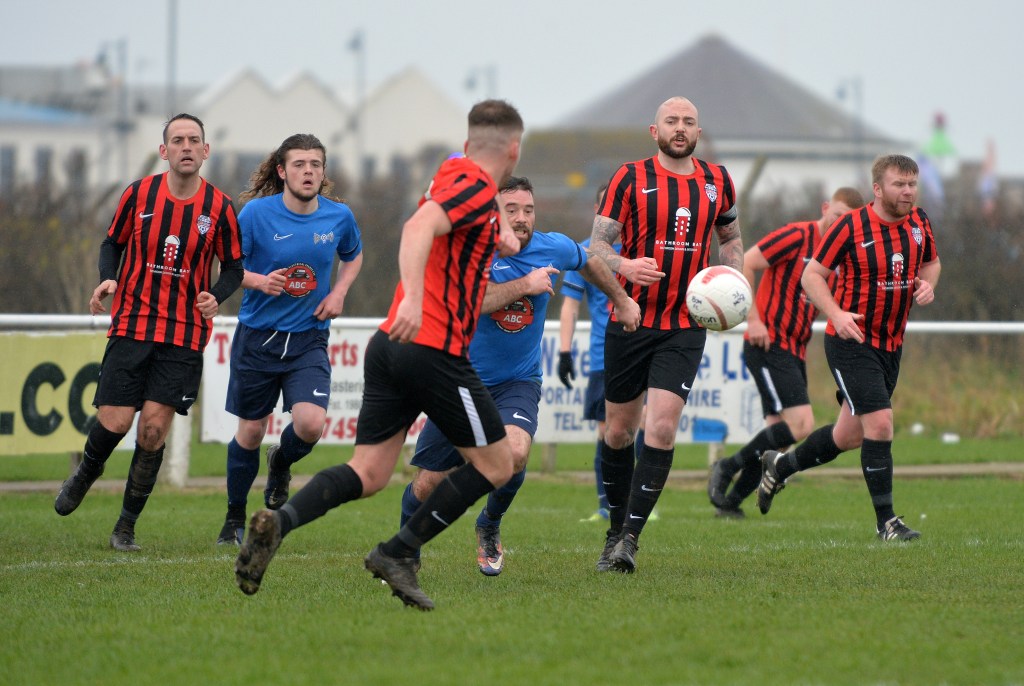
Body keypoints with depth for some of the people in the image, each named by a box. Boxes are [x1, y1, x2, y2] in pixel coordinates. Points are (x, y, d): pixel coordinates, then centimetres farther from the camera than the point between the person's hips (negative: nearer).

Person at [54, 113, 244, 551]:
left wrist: (216, 297, -12)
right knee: (114, 422, -8)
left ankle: (126, 526, 7)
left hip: (185, 334, 0)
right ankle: (85, 475, 29)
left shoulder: (219, 208, -2)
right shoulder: (139, 194, -1)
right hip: (131, 326, 0)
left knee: (154, 427, -8)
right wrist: (107, 280, -7)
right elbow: (112, 242, 12)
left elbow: (233, 267, 8)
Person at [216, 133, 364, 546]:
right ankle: (235, 518, 30)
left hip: (309, 339, 1)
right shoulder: (257, 212, -11)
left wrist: (339, 292, 1)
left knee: (311, 423, -18)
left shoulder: (339, 216, -2)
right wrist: (260, 281, -23)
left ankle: (281, 464, 19)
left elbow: (353, 256, 19)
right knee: (250, 432, 8)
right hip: (258, 337, -1)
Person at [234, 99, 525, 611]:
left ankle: (279, 520, -22)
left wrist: (495, 236, 45)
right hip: (434, 350, -9)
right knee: (495, 466, 5)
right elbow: (418, 227, -27)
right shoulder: (477, 186, -8)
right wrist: (413, 298, -39)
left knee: (367, 475, 2)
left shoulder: (455, 176, 20)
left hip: (390, 344, 9)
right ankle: (399, 553, -2)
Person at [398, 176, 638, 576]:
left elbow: (589, 263, 18)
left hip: (517, 384, 1)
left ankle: (490, 528, 2)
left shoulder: (553, 249, -5)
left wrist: (621, 300, 29)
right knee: (428, 484, 1)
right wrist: (524, 285, -36)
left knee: (514, 453, -29)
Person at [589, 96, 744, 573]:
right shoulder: (630, 178, -3)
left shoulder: (717, 181, 6)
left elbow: (730, 238, 21)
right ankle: (615, 530, 24)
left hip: (684, 328, 1)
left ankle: (631, 537, -11)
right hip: (630, 321, -1)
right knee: (619, 430, 7)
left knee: (662, 427, -14)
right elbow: (597, 243, -3)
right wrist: (625, 266, -24)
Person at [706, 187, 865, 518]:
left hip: (794, 352, 9)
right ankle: (728, 467, -4)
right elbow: (744, 264, -14)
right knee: (801, 424, -18)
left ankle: (730, 502, 15)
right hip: (769, 345, -9)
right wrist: (753, 319, -18)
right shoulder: (797, 236, -11)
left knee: (778, 435, 6)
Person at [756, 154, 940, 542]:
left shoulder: (918, 222, 2)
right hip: (851, 343, -7)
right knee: (879, 423, -17)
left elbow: (931, 262, 20)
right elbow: (812, 274, -9)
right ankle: (885, 521, -8)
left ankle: (779, 466, 38)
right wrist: (837, 314, -24)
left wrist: (927, 283, -4)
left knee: (849, 437, 14)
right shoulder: (851, 227, -15)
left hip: (891, 346, 7)